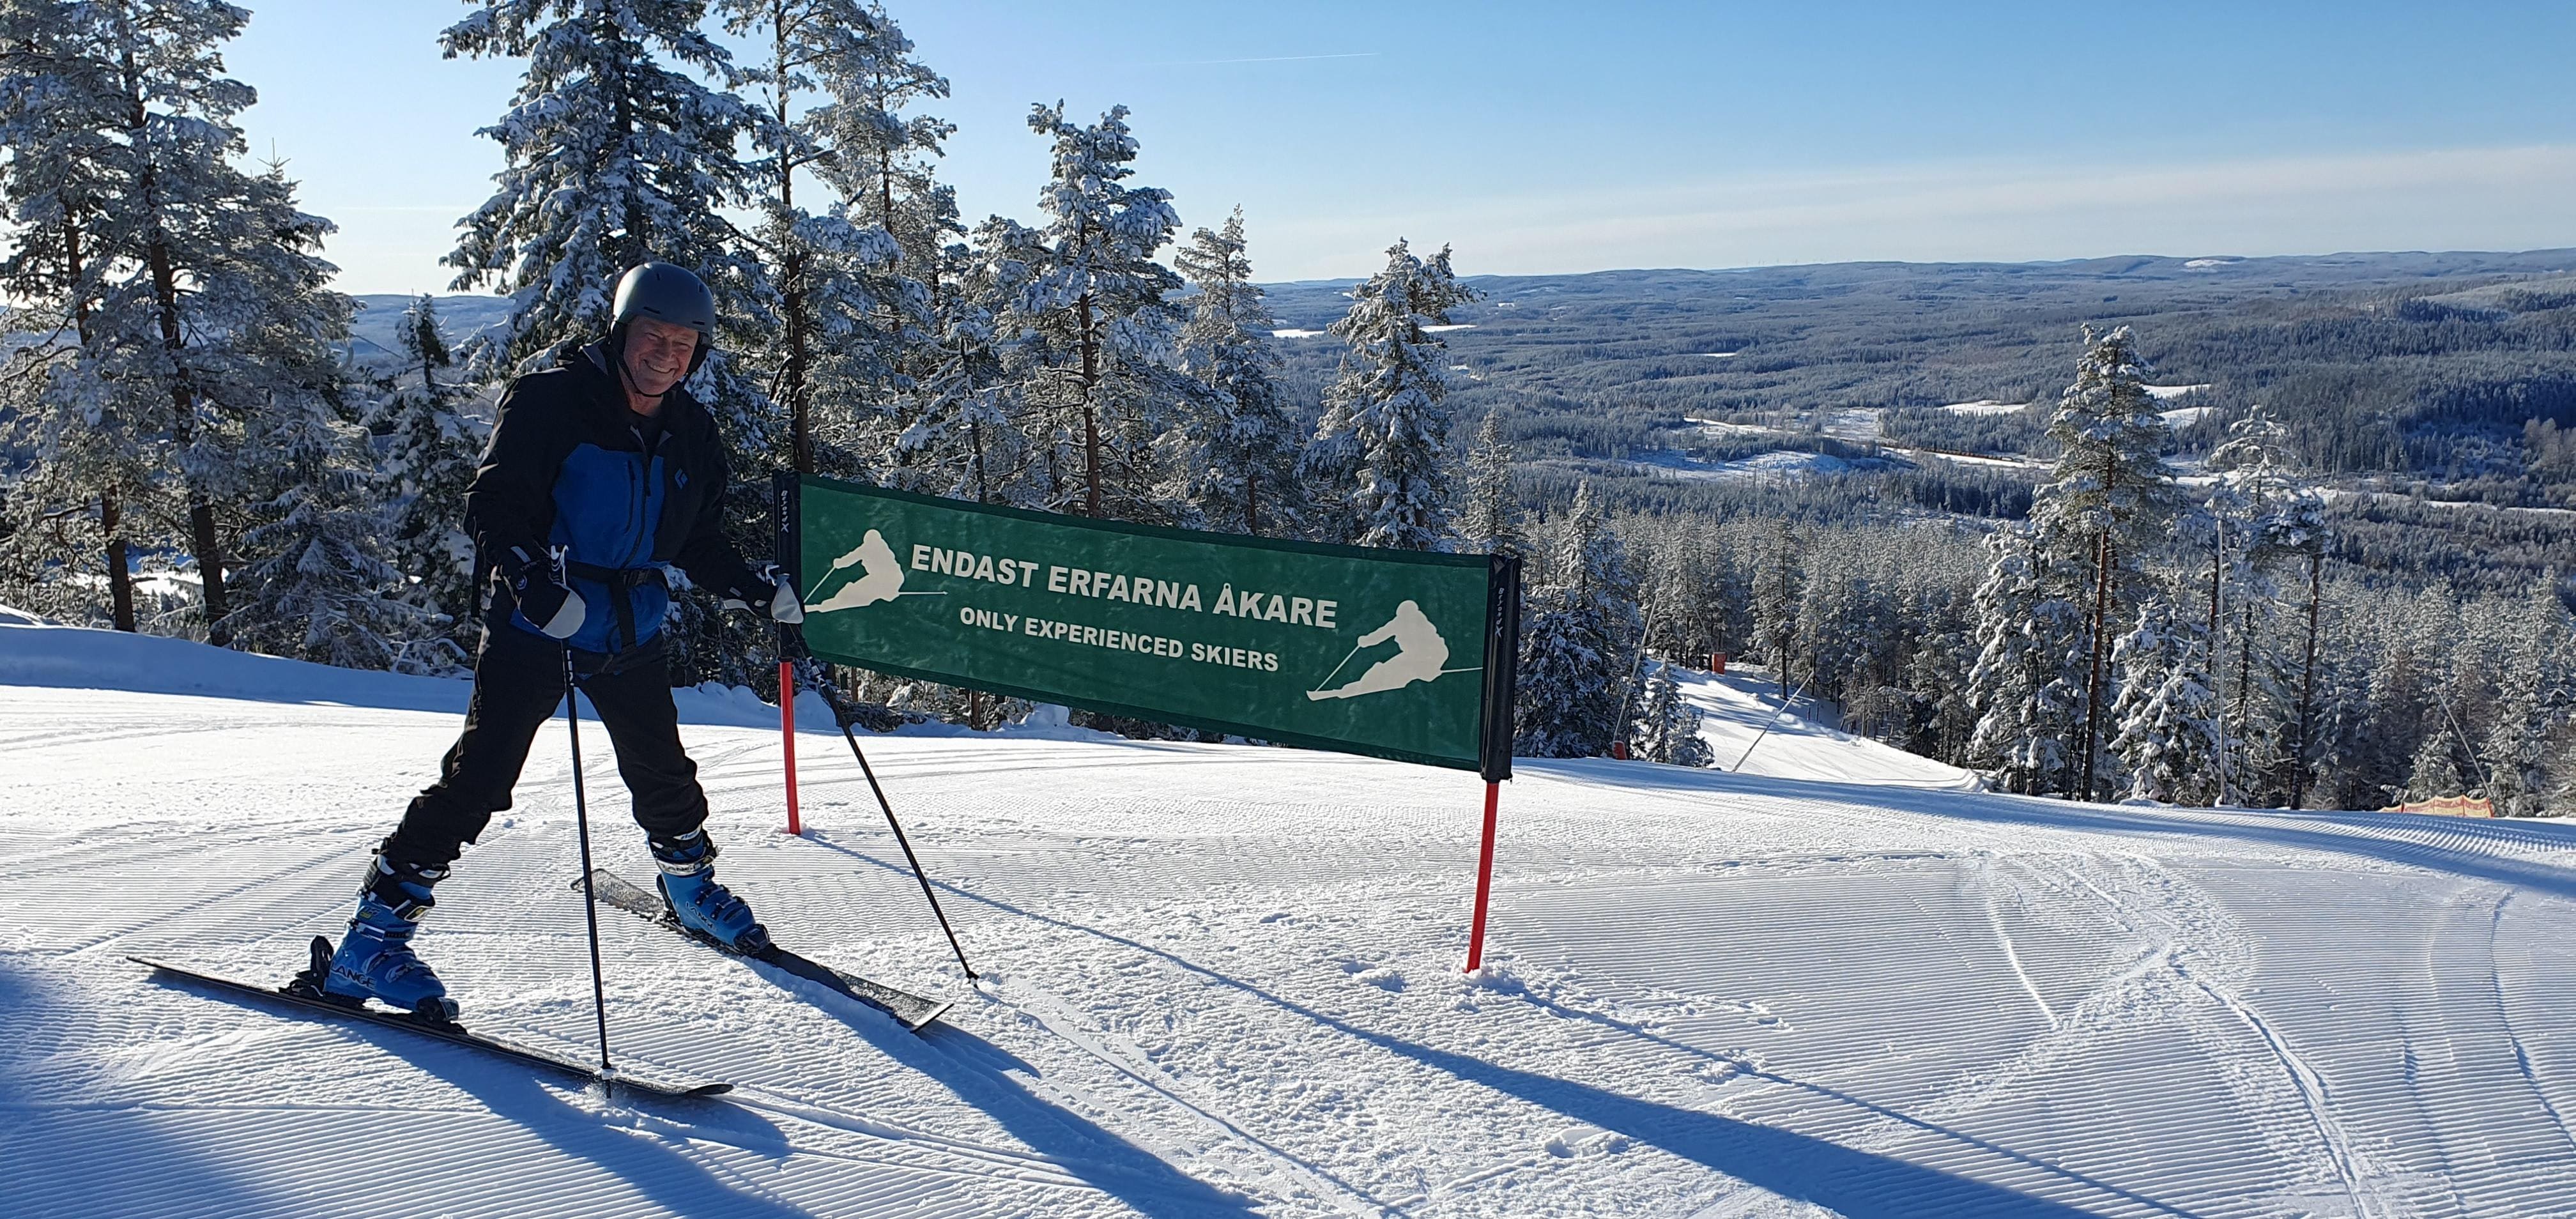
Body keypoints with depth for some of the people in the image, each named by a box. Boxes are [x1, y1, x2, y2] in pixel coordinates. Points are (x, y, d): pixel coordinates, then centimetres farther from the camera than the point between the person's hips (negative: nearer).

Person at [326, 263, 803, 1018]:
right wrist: (533, 580, -34)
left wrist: (755, 589, 5)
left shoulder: (691, 432, 8)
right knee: (479, 776, -11)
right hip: (533, 624, -5)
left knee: (661, 769, 17)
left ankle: (690, 885, 42)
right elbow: (492, 504, -18)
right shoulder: (551, 401, -11)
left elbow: (698, 541, 18)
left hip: (632, 630, 6)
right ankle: (373, 938, -2)